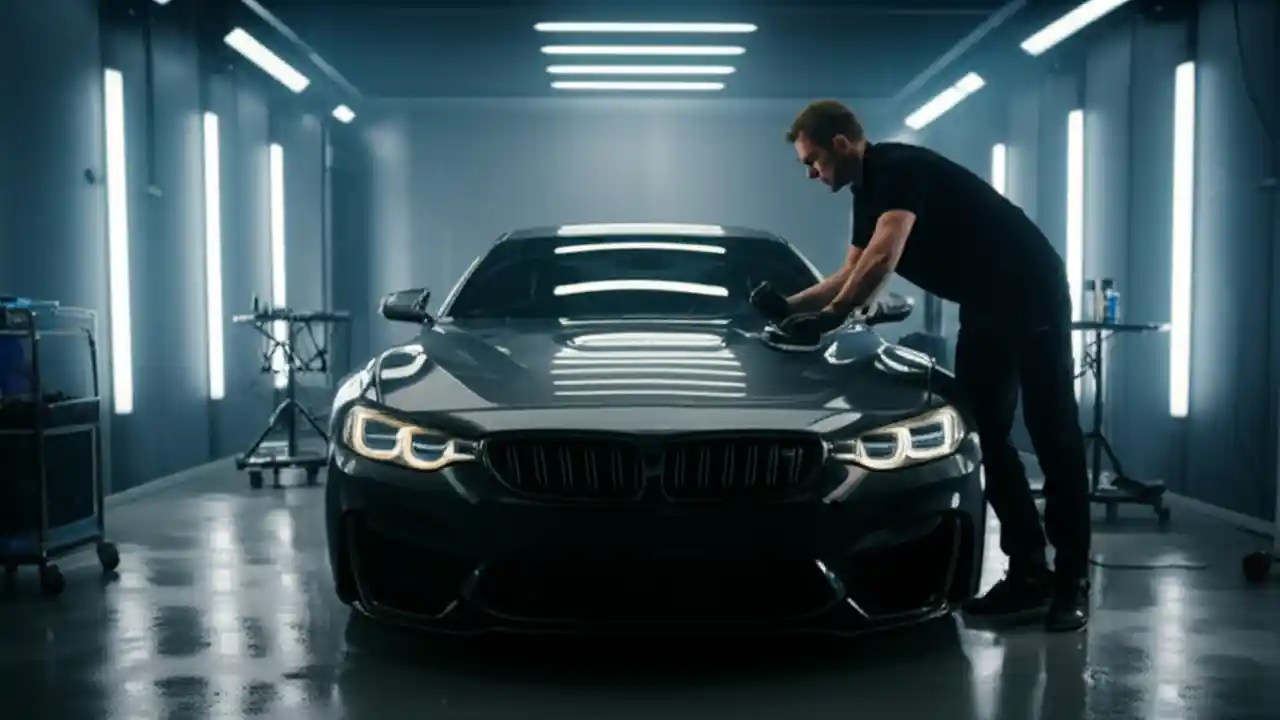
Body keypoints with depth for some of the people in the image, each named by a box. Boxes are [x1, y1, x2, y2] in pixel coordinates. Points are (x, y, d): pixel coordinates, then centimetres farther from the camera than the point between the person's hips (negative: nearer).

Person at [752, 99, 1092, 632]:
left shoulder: (900, 168, -18)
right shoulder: (869, 192, 12)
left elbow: (884, 257, -31)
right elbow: (852, 275, 20)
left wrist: (830, 316, -26)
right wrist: (789, 305, 12)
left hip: (1032, 294, -10)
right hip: (984, 308, 10)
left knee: (1053, 436, -6)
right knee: (984, 436, 5)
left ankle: (1071, 582, -2)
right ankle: (1029, 573, 8)